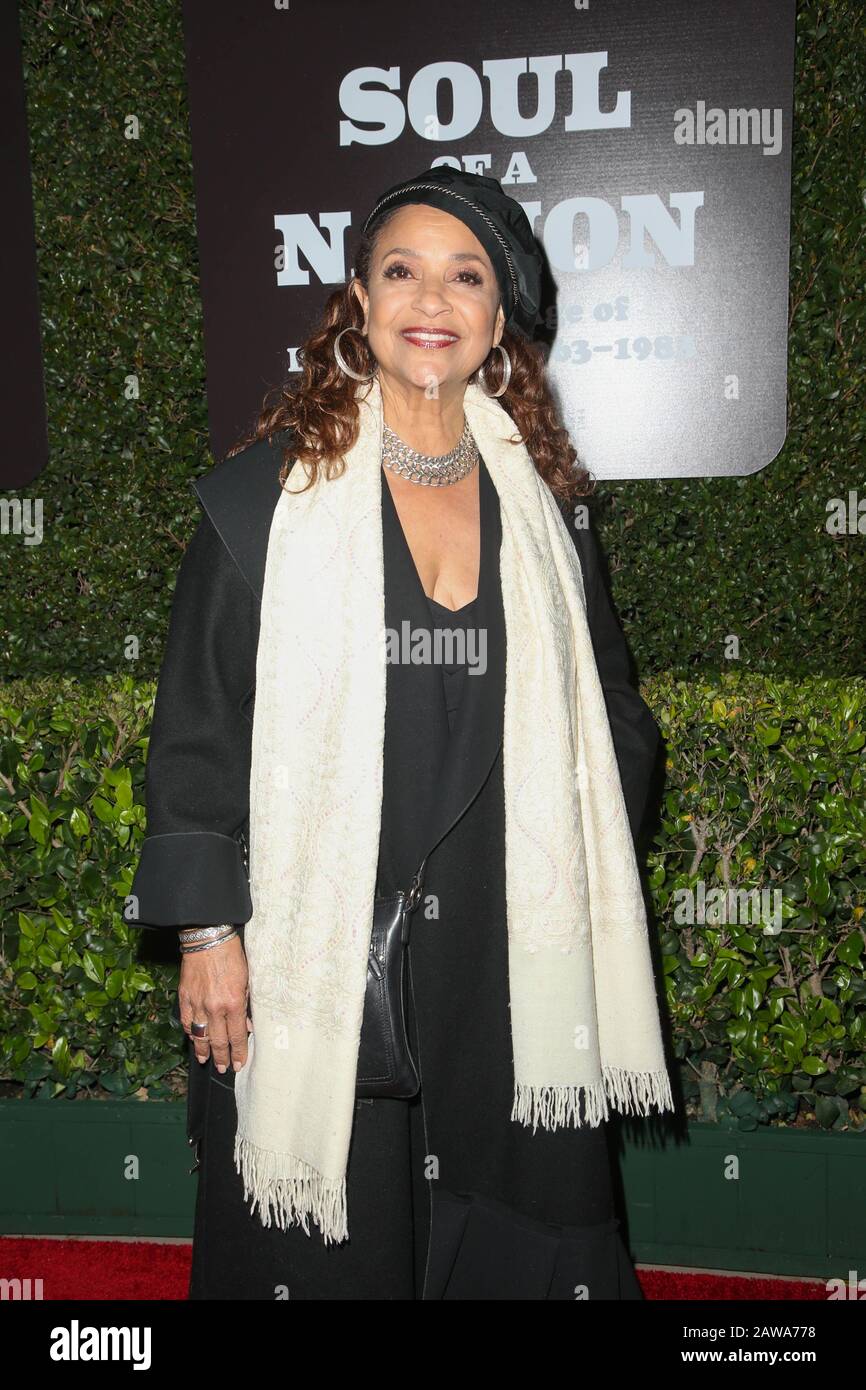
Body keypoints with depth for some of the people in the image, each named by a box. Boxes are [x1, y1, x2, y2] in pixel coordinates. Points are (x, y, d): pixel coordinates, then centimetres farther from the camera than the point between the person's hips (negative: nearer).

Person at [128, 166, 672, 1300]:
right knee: (323, 1249, 10)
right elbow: (196, 725, -4)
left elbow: (615, 713, 14)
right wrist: (208, 927, -8)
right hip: (313, 957, -3)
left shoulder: (541, 506, 7)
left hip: (507, 956, 3)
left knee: (520, 1247, 13)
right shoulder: (268, 491, -3)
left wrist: (578, 886, 5)